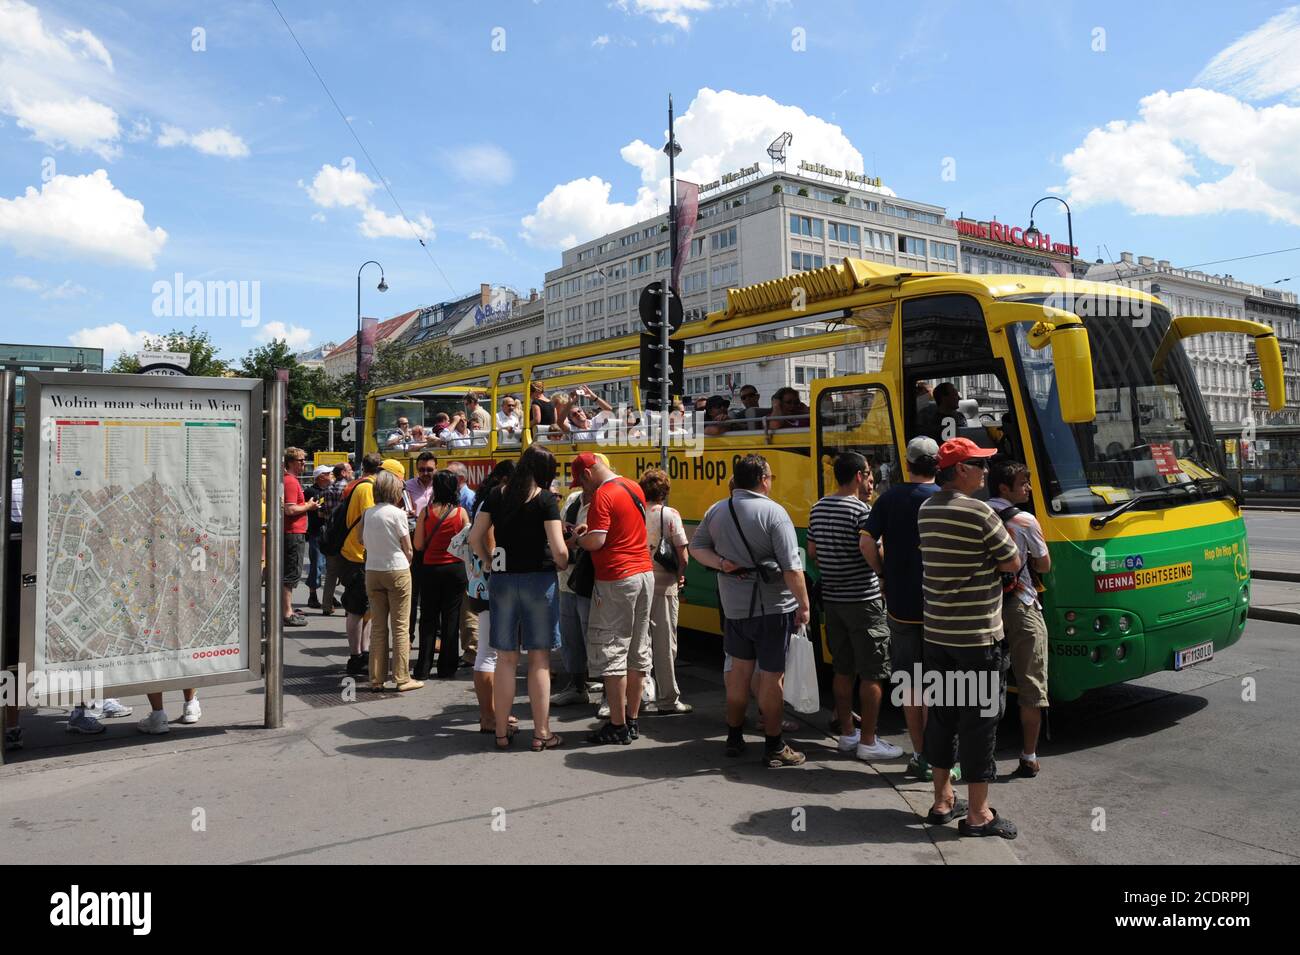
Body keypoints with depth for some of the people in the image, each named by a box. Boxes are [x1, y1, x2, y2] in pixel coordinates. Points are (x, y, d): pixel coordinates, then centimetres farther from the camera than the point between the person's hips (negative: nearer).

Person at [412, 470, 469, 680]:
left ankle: (423, 668, 10)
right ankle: (447, 668, 11)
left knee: (428, 618, 9)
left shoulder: (426, 511, -6)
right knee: (451, 617, 7)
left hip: (431, 569, 0)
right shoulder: (461, 512, -6)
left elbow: (418, 545, -5)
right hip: (455, 568, 0)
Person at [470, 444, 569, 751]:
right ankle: (541, 733, 11)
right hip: (539, 580, -3)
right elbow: (558, 549, -13)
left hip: (502, 581, 3)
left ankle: (502, 732, 18)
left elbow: (475, 538, 6)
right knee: (539, 658, 5)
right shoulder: (546, 499, -8)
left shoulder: (497, 495, 4)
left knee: (506, 658, 11)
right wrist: (563, 565, 7)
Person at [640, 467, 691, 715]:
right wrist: (680, 575, 6)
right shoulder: (670, 514, -9)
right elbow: (682, 554, -11)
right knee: (665, 643, 5)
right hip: (664, 586, -3)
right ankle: (668, 700, 11)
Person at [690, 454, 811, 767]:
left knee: (740, 669, 18)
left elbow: (696, 547, 12)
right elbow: (792, 568, -17)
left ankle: (734, 738, 28)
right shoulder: (773, 512, -15)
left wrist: (721, 563, -1)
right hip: (772, 607, -5)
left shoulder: (716, 511, 4)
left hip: (734, 606, 6)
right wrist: (804, 605, -9)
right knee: (772, 676, 3)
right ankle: (774, 747, 12)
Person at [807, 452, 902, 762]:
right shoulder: (861, 510, -15)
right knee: (873, 674, 2)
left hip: (832, 599, 8)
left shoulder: (818, 509, 8)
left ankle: (846, 734, 23)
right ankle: (868, 742, 7)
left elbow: (812, 552, 12)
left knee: (843, 669, 15)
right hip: (862, 600, -7)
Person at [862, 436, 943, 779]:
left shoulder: (889, 498, 2)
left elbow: (868, 542, -5)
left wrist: (884, 573, 8)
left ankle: (919, 754, 20)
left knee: (909, 684, 13)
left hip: (899, 606, 3)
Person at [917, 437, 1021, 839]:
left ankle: (942, 801, 24)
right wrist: (1004, 533, 9)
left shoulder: (926, 511, 7)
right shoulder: (980, 513, -16)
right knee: (979, 717, 2)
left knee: (941, 712, 14)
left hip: (936, 632, 7)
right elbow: (1012, 563, -9)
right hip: (976, 635, -7)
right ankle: (978, 814, 10)